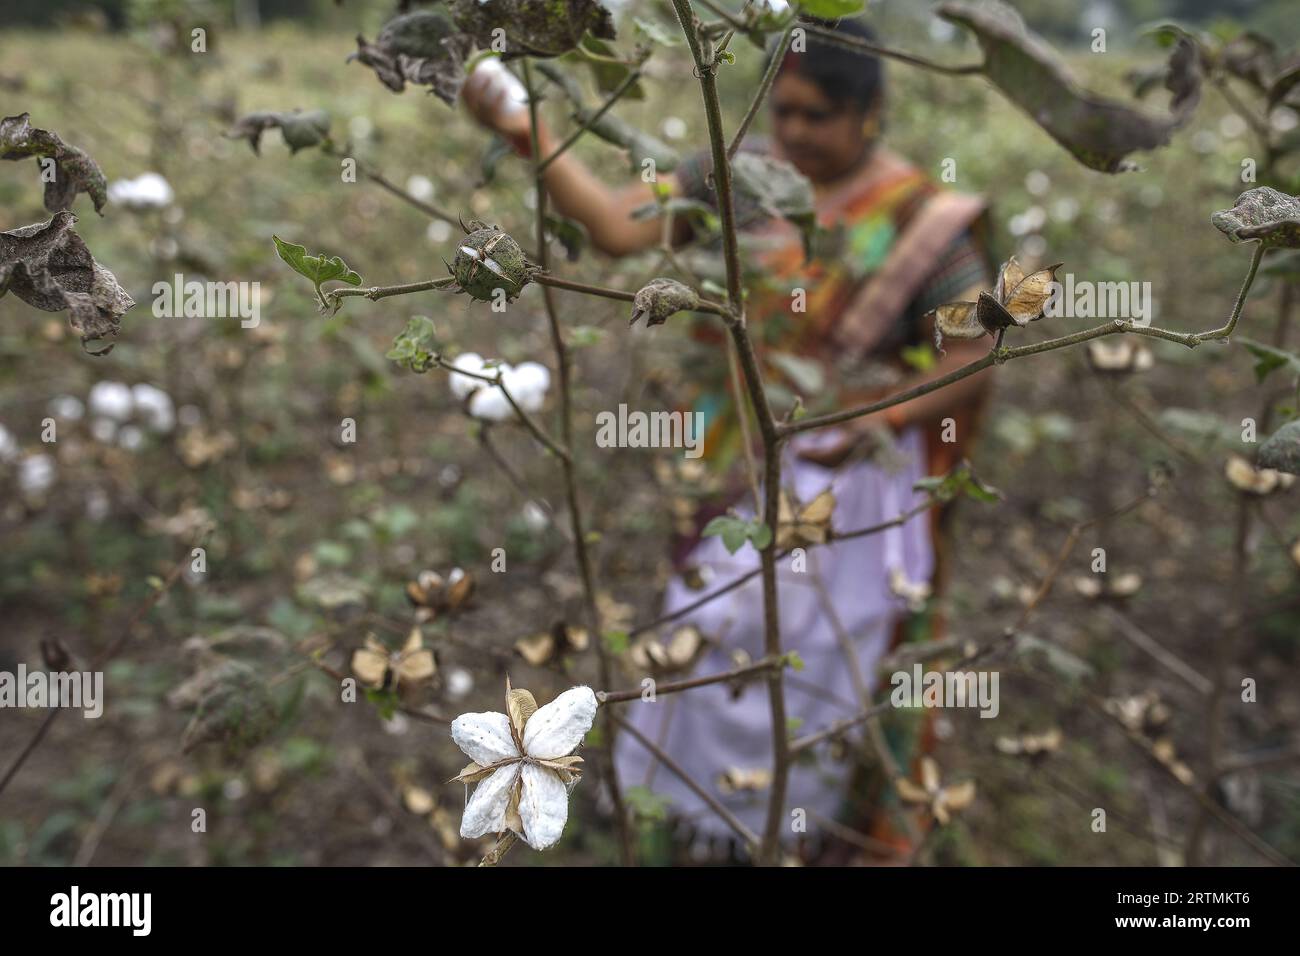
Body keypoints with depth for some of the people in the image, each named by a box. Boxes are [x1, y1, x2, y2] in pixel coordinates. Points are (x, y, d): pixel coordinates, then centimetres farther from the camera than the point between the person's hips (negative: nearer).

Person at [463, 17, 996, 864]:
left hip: (850, 479, -3)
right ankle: (712, 829, 41)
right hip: (741, 470, 3)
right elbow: (617, 227, -11)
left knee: (823, 663, 11)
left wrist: (874, 423, -22)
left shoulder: (920, 219, -12)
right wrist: (531, 137, -22)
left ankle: (818, 831, 40)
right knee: (721, 650, 15)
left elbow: (974, 357, -9)